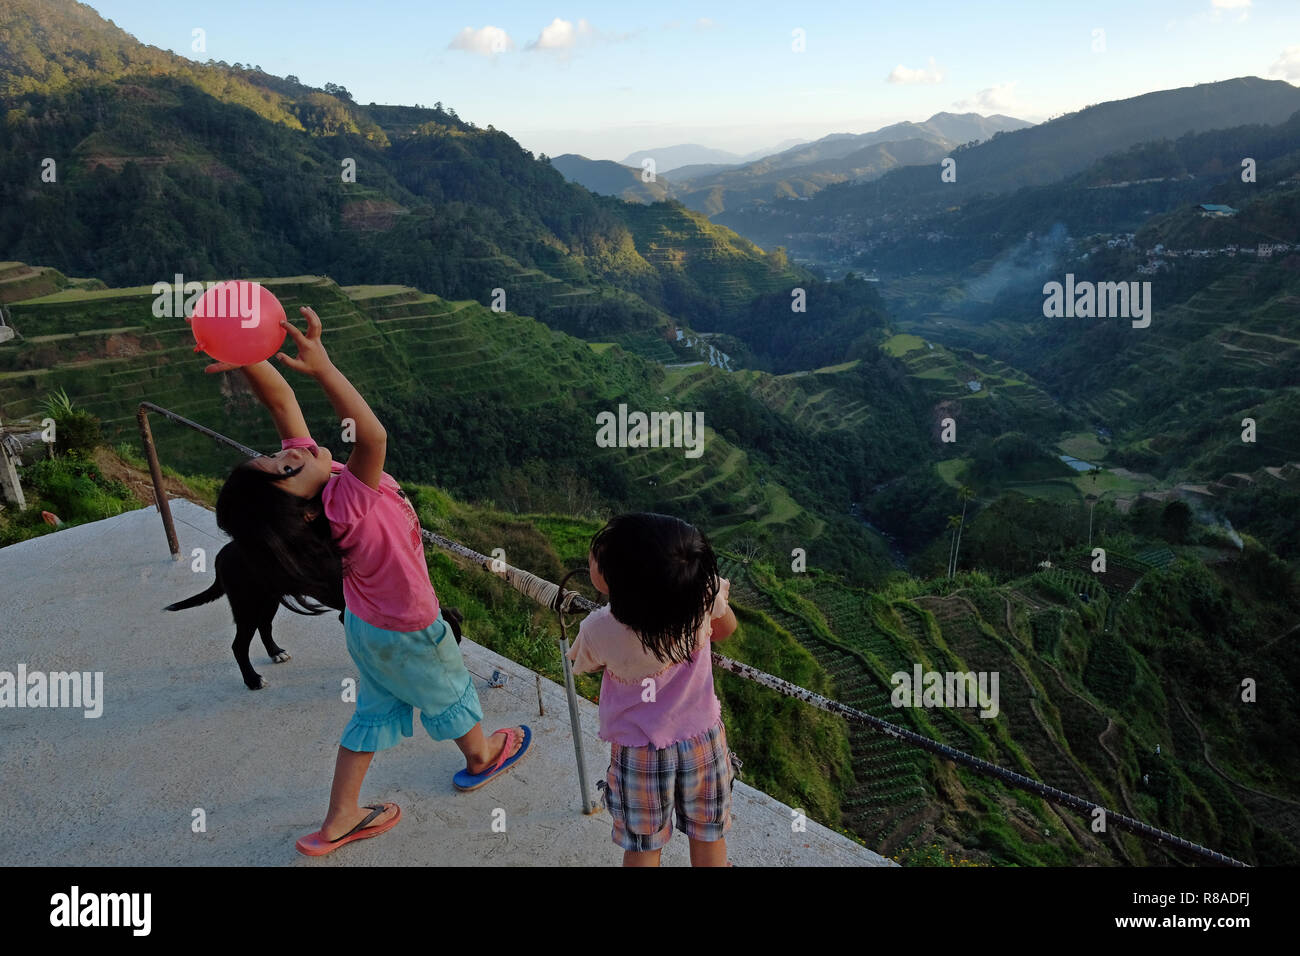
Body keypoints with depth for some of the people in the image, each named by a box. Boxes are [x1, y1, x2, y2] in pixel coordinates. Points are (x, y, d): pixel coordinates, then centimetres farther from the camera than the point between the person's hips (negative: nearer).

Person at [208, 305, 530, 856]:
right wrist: (323, 368, -65)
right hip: (407, 631, -6)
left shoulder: (311, 472, -24)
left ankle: (339, 821, 35)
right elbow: (373, 436, -59)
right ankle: (481, 757, 53)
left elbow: (279, 398, -26)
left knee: (377, 709, 25)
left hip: (367, 620, 6)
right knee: (448, 691, 23)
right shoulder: (345, 504, -42)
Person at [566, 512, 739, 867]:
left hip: (639, 754, -1)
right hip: (704, 740, 2)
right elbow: (725, 629, -2)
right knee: (709, 839, 25)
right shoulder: (705, 590, -27)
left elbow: (582, 665, -3)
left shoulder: (598, 632, -29)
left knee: (642, 849, 22)